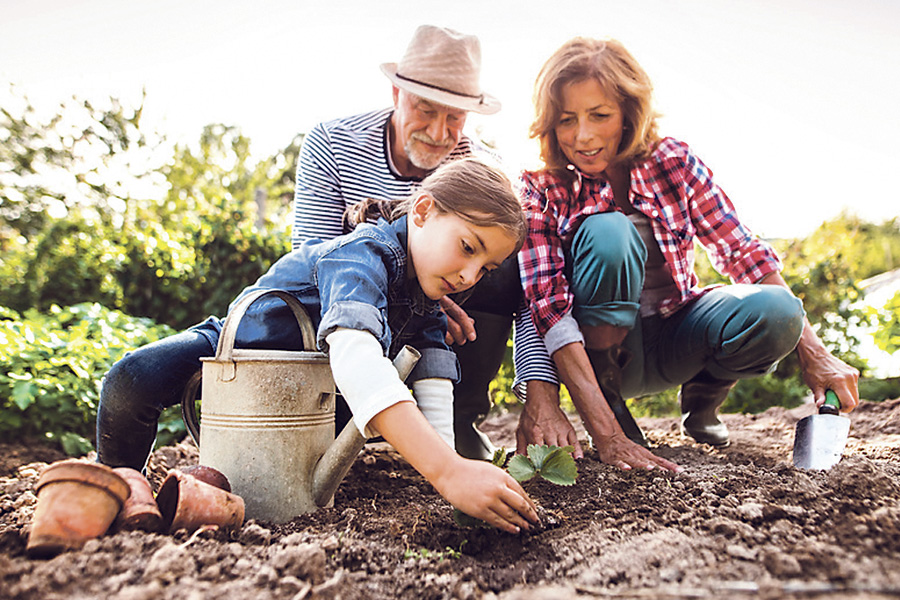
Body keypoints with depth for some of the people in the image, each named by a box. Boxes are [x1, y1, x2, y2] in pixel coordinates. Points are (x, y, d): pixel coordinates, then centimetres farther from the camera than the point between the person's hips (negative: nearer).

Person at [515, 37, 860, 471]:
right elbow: (549, 309, -27)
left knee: (774, 311, -26)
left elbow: (742, 252, -5)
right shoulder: (540, 191, -17)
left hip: (672, 337, 4)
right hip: (596, 349, -3)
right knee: (607, 231, -30)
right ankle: (609, 403, -15)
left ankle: (700, 400, 6)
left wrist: (813, 354, -11)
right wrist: (607, 436, -37)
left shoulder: (671, 162, -10)